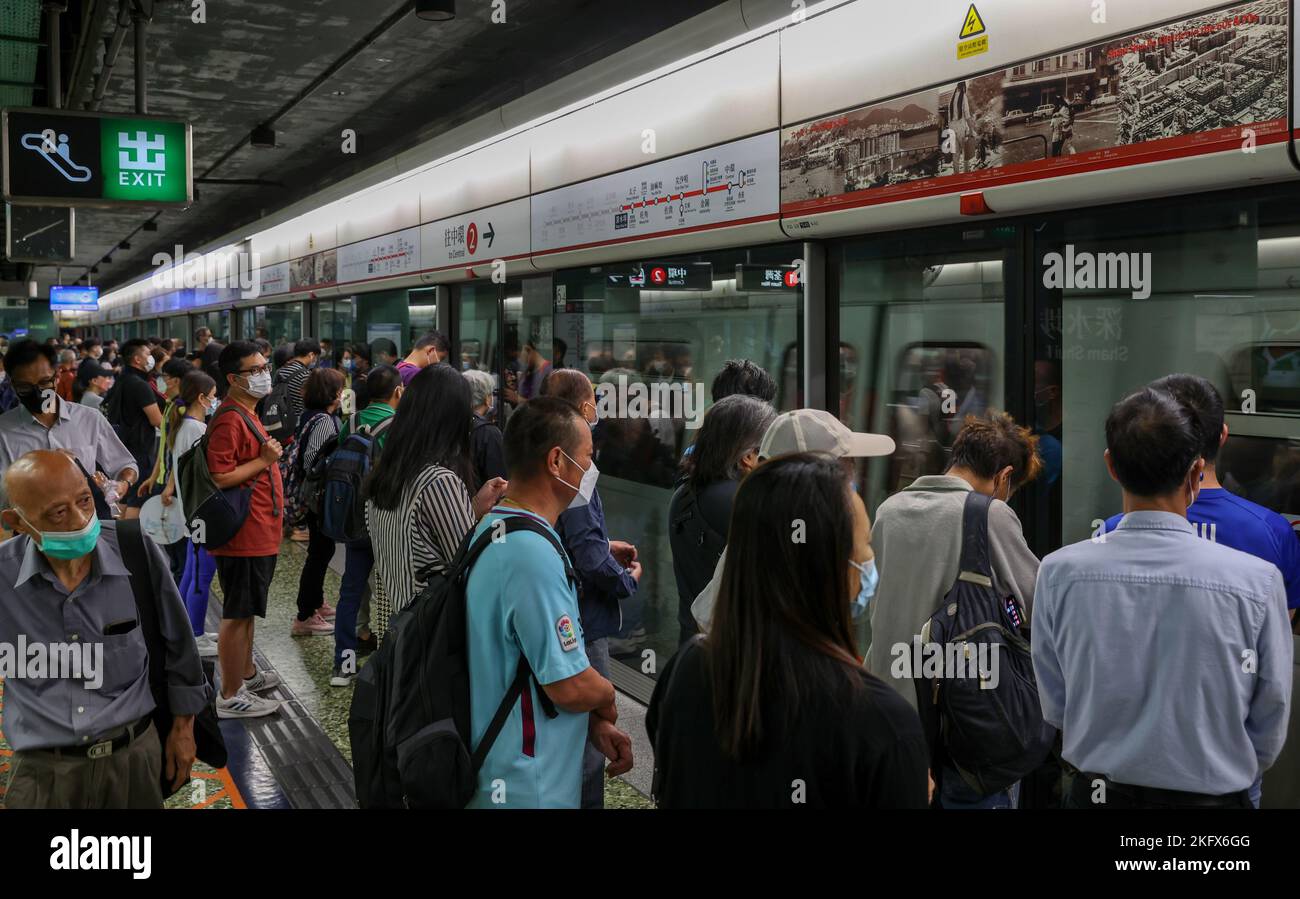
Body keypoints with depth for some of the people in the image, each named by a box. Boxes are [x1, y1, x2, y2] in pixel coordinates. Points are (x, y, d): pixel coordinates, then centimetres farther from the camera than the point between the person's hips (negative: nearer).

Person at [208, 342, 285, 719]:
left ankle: (246, 673, 36)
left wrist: (270, 453, 14)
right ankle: (230, 696, 9)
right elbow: (218, 478, -26)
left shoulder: (246, 414, 15)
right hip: (245, 535, -11)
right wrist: (265, 460, -22)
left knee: (246, 611, 22)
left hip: (259, 533, 11)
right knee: (237, 614, -1)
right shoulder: (230, 419, -19)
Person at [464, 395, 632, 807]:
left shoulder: (493, 529, 5)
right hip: (528, 788, -9)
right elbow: (571, 687, -24)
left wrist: (594, 723, 7)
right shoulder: (533, 553, -26)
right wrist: (607, 698, -3)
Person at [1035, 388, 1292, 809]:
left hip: (1092, 792, 1)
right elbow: (1268, 734, -6)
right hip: (1210, 796, -1)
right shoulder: (1258, 581, -19)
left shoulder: (1059, 573, -16)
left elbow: (1055, 709, -4)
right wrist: (1218, 776, 12)